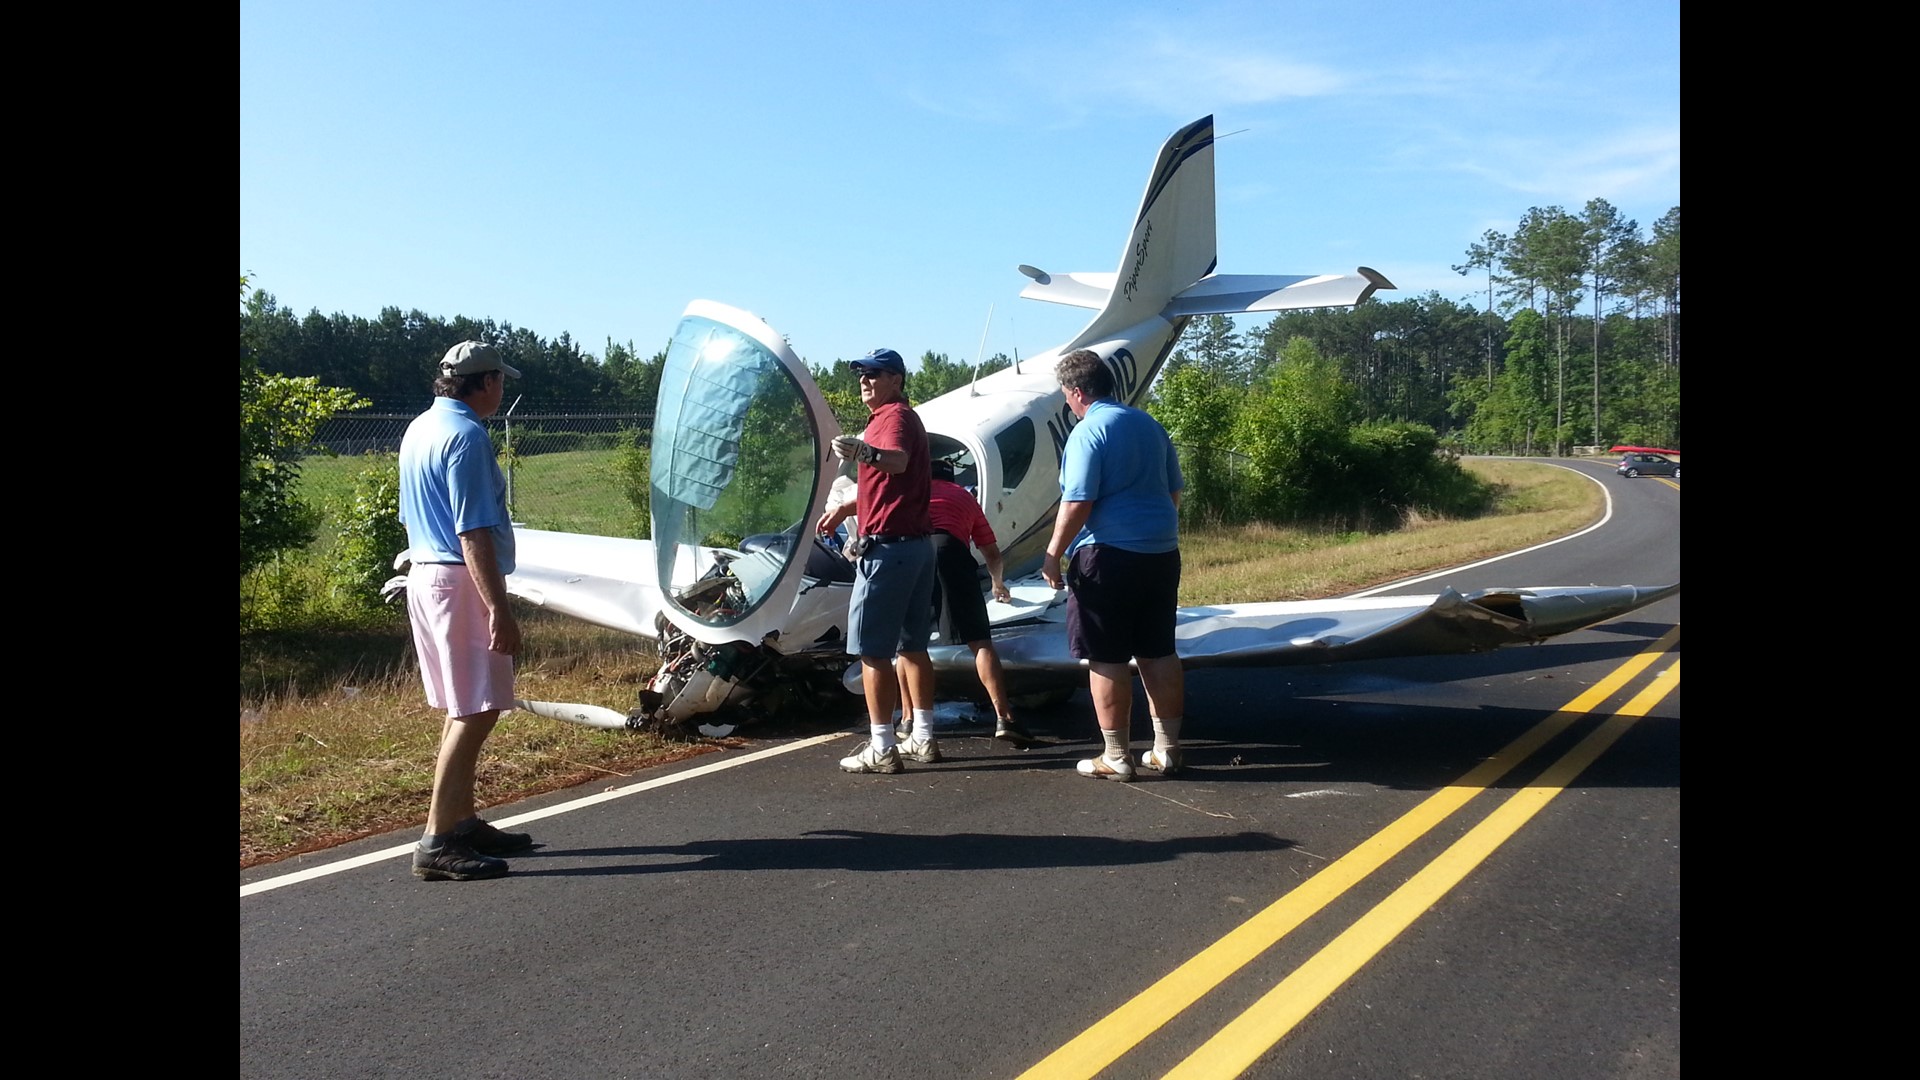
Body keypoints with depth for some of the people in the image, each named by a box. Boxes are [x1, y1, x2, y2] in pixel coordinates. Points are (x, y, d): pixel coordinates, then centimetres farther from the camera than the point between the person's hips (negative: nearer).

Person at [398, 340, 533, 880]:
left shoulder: (419, 429, 15)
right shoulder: (466, 436, -15)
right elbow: (473, 533, -21)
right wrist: (499, 608, -23)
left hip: (425, 576, 10)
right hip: (461, 581, -10)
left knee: (463, 710, 16)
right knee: (476, 712, -8)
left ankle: (463, 822, 24)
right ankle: (437, 843, -8)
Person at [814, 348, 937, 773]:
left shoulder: (894, 416, -11)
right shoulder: (905, 417, 22)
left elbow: (897, 462, -35)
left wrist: (864, 452, -53)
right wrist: (844, 508, 34)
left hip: (888, 547, -11)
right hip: (918, 545, 11)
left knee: (872, 649, -7)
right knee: (912, 645, 16)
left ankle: (881, 749, -5)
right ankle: (923, 738, 22)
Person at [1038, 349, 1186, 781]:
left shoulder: (1087, 432, -11)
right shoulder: (1150, 425, 13)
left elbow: (1077, 504, -17)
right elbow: (1173, 491, 19)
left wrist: (1053, 554, -8)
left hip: (1109, 555, -8)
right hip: (1162, 552, 8)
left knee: (1106, 659, 0)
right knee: (1159, 652, 13)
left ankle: (1116, 758, 5)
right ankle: (1167, 749, 19)